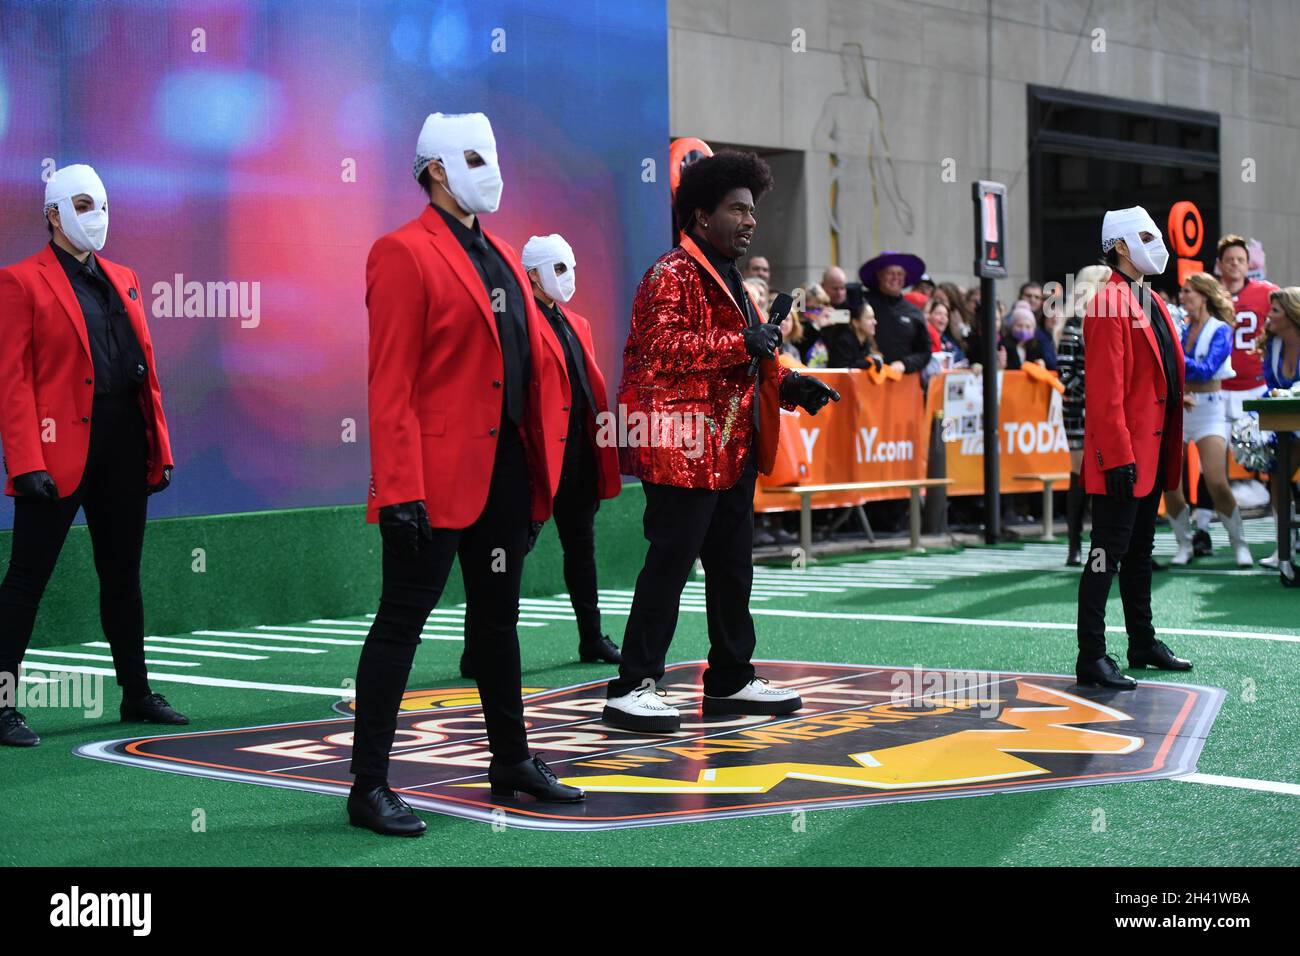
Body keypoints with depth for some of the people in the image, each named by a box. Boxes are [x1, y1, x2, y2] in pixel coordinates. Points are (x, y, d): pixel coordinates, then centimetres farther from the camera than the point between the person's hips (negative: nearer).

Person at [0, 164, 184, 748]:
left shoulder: (123, 280, 16)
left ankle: (136, 694, 24)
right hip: (62, 453, -6)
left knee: (123, 576, 14)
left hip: (125, 452, 6)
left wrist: (159, 447, 10)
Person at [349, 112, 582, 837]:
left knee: (498, 617, 18)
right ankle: (369, 787, 4)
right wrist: (399, 492, -21)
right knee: (401, 623, -2)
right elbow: (391, 384, -16)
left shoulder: (501, 254, 15)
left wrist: (540, 464, 11)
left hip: (507, 470, 8)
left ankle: (512, 760, 30)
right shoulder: (404, 254, -10)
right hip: (440, 476, -8)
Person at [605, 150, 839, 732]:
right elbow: (662, 349, -23)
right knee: (669, 564, -10)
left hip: (732, 450, 10)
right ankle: (632, 690, -5)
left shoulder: (729, 279, 22)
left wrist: (787, 383, 12)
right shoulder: (673, 274, -10)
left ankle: (731, 682, 24)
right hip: (684, 450, -10)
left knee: (733, 567, 14)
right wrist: (741, 343, -22)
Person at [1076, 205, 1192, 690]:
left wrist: (1171, 448, 16)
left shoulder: (1151, 301, 15)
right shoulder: (1110, 304, -15)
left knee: (1140, 550, 17)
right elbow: (1104, 391, -20)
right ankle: (1091, 658, -3)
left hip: (1153, 452, 10)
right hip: (1122, 457, -10)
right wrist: (1118, 458, -23)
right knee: (1108, 553, -7)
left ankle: (1143, 643, 27)